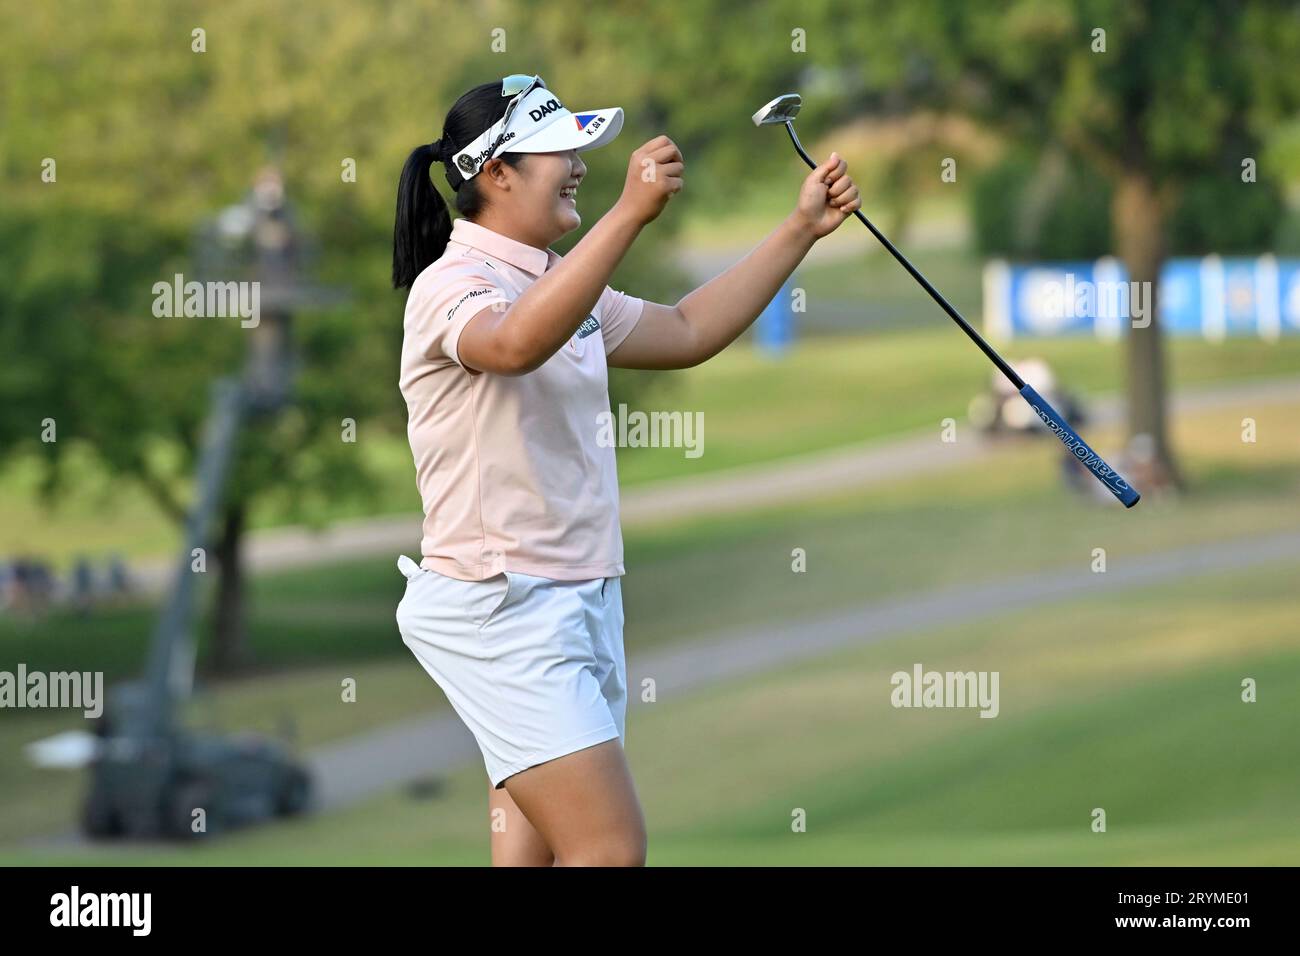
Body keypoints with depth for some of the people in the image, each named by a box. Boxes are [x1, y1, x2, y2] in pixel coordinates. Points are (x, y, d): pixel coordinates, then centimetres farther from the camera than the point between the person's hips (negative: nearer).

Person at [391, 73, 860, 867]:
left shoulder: (558, 286, 16)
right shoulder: (450, 285, -14)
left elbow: (686, 332, 27)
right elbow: (516, 343, -37)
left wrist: (802, 229, 21)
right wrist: (630, 214, -45)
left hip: (576, 606, 9)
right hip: (503, 612, -9)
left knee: (536, 854, 6)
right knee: (612, 850, -18)